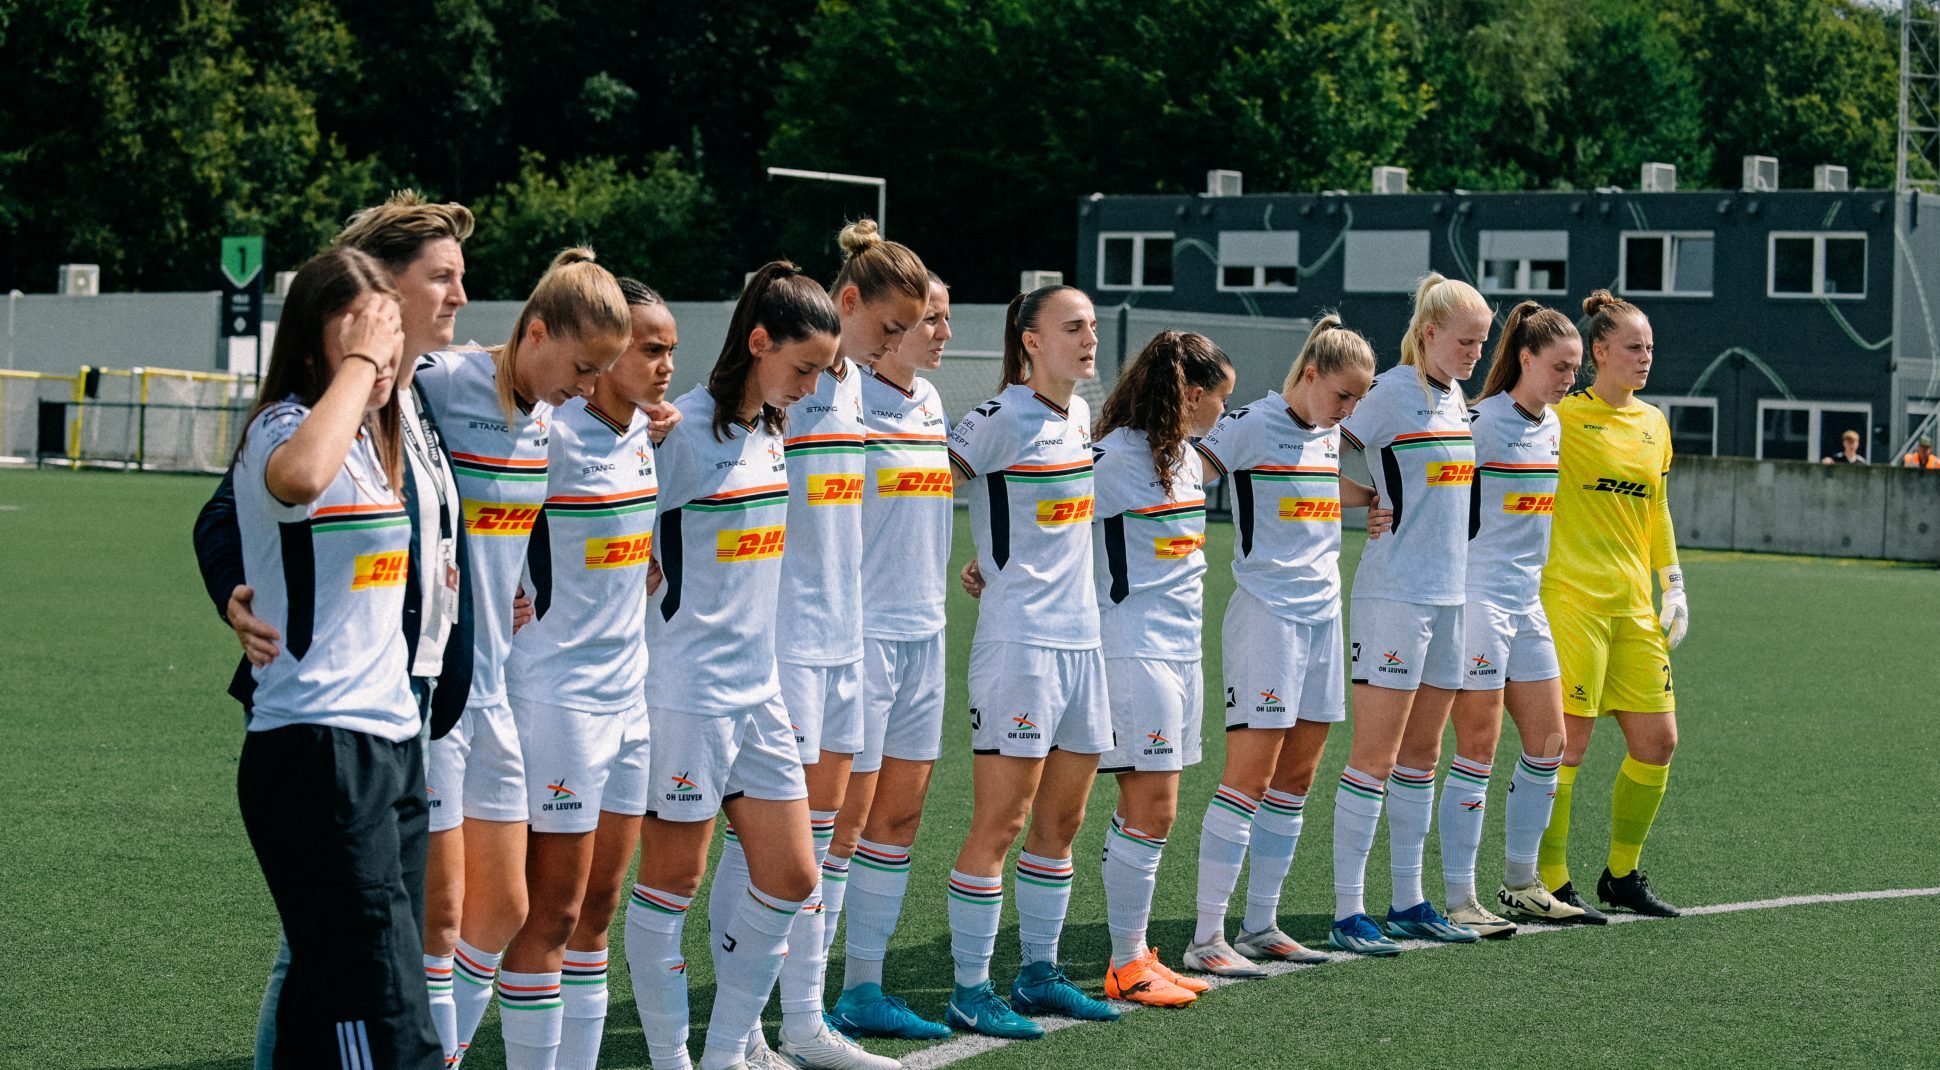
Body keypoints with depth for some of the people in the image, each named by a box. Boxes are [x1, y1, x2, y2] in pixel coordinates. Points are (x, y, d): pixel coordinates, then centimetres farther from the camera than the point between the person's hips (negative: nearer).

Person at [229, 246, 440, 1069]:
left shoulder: (370, 438, 17)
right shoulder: (281, 429, -10)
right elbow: (300, 477, -36)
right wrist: (357, 363, -24)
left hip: (393, 744, 9)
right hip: (316, 754, -9)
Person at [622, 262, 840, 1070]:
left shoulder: (771, 431, 10)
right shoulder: (683, 431, -15)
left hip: (758, 690, 8)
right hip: (687, 692, -8)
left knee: (790, 876, 8)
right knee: (672, 880, 3)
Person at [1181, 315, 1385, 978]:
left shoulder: (1329, 434, 13)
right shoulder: (1253, 426, -10)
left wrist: (1373, 499, 18)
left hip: (1323, 612, 8)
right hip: (1266, 613, -8)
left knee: (1297, 777, 8)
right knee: (1250, 773, -11)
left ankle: (1260, 924, 16)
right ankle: (1206, 939, -10)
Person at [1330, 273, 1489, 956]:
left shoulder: (1454, 398, 13)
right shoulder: (1392, 392, -11)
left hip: (1452, 592, 8)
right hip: (1395, 592, -8)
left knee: (1422, 753, 11)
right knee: (1375, 754, -7)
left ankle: (1408, 901, 17)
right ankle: (1347, 911, -5)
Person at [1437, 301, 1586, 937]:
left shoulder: (1551, 427, 11)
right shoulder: (1480, 422, -14)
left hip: (1527, 603, 8)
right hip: (1477, 599, -8)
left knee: (1547, 742, 10)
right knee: (1479, 748, -6)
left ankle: (1520, 883, 23)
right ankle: (1458, 899, 0)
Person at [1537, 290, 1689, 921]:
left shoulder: (1653, 424, 15)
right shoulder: (1563, 414, -4)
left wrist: (1672, 580, 17)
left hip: (1632, 603, 7)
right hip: (1571, 596, -7)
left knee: (1657, 741, 6)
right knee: (1568, 739, -7)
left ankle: (1621, 875, 21)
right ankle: (1549, 881, 2)